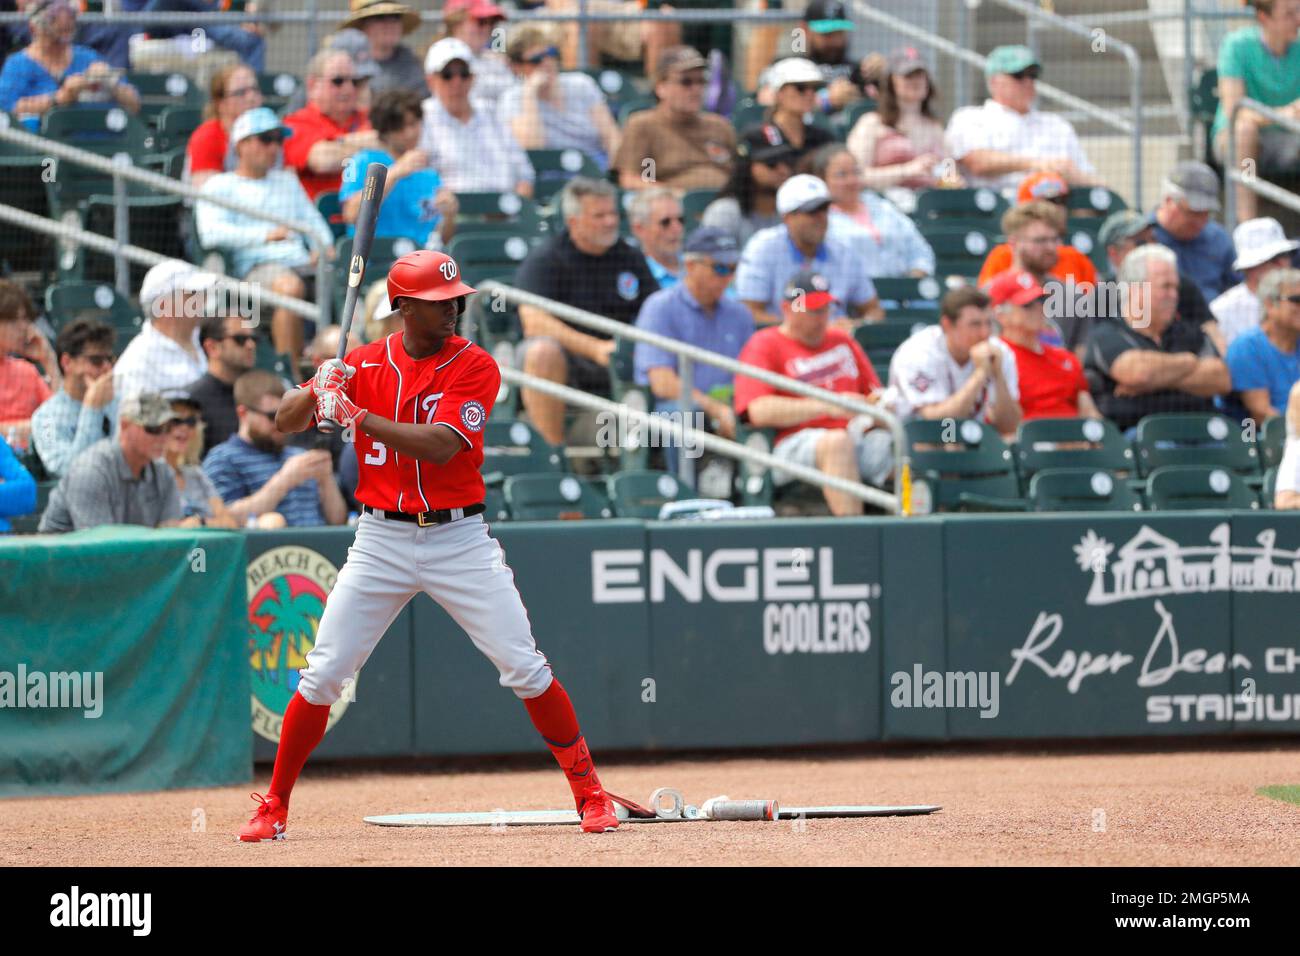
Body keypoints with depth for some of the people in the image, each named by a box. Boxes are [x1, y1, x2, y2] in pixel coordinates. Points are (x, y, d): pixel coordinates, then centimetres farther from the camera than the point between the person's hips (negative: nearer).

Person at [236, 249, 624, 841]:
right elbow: (286, 422, 4)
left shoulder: (475, 367, -6)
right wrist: (319, 388, -17)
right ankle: (274, 808, 10)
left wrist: (355, 416, -22)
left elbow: (440, 446, -20)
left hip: (459, 540, -2)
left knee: (526, 669, -5)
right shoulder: (364, 364, 3)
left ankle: (589, 793, 7)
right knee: (322, 676, -2)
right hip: (381, 541, 2)